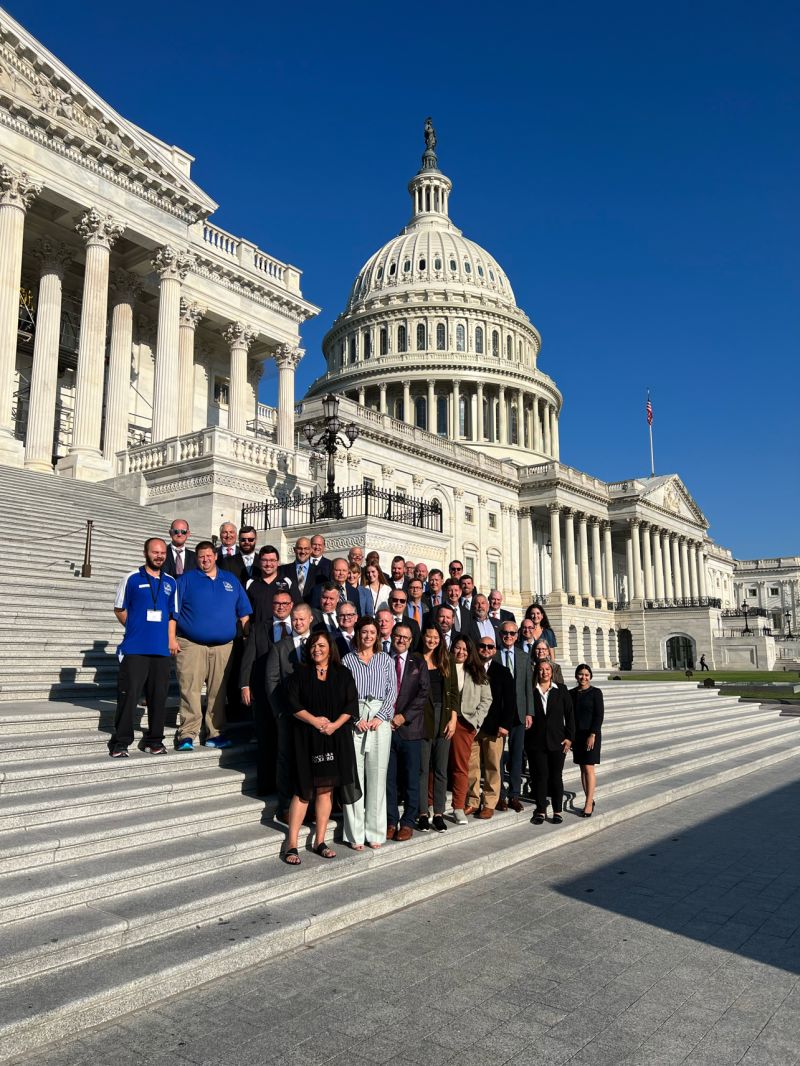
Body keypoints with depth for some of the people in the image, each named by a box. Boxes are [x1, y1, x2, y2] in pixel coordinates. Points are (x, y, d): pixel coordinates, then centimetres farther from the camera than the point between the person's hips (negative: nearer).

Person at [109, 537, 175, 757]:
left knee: (158, 696, 6)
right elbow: (120, 610, 7)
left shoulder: (170, 582, 11)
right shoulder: (132, 579, 2)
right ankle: (120, 743, 6)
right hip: (134, 649, -3)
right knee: (128, 695, -3)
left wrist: (169, 638, 7)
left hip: (161, 649, 3)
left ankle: (154, 741, 17)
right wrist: (137, 629, 4)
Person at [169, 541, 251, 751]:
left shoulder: (231, 581, 15)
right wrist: (172, 639, -8)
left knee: (218, 692, 5)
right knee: (190, 690, -7)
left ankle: (215, 734, 11)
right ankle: (187, 734, -2)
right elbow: (173, 612, 2)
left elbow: (243, 613, 14)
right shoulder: (186, 580, 7)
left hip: (223, 647, 3)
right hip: (191, 645, -2)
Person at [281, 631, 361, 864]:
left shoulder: (343, 674, 8)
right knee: (303, 790, -2)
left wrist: (335, 724, -11)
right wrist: (314, 720, -14)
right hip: (307, 738, -2)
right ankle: (291, 844, 4)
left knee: (326, 789, 5)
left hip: (335, 738, 2)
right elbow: (292, 703, -3)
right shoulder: (300, 673, 5)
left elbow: (351, 704, 2)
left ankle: (319, 841, 13)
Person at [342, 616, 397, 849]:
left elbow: (392, 691, 6)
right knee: (354, 775, -2)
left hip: (380, 721, 1)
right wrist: (356, 719, -10)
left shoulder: (385, 660, 12)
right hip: (354, 721, -1)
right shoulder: (347, 660, 7)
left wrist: (380, 717, -7)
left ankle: (375, 832, 12)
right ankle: (355, 834, 6)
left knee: (377, 775, 3)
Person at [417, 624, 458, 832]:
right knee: (422, 769, 1)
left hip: (443, 717, 3)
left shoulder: (447, 660, 11)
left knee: (441, 769, 5)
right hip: (422, 719, -3)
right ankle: (423, 813, 10)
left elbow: (454, 691, 9)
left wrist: (453, 719, 0)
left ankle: (438, 814, 12)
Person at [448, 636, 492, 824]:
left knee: (461, 766, 0)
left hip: (465, 723, 2)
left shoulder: (476, 673, 13)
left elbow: (486, 699, 12)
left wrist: (476, 720, 2)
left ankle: (459, 808, 5)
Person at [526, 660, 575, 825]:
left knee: (556, 776, 6)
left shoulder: (561, 691, 4)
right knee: (540, 776, 3)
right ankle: (541, 810, 13)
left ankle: (557, 811, 16)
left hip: (557, 742, 1)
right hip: (536, 742, 0)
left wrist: (569, 737, -1)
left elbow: (570, 715, 5)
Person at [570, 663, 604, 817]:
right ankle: (590, 800, 17)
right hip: (576, 734, 5)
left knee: (589, 768, -7)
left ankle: (588, 804, -4)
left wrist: (592, 735, -16)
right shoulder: (571, 693, 9)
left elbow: (599, 715, -9)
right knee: (582, 769, 8)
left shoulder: (595, 693, -5)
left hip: (590, 734, -5)